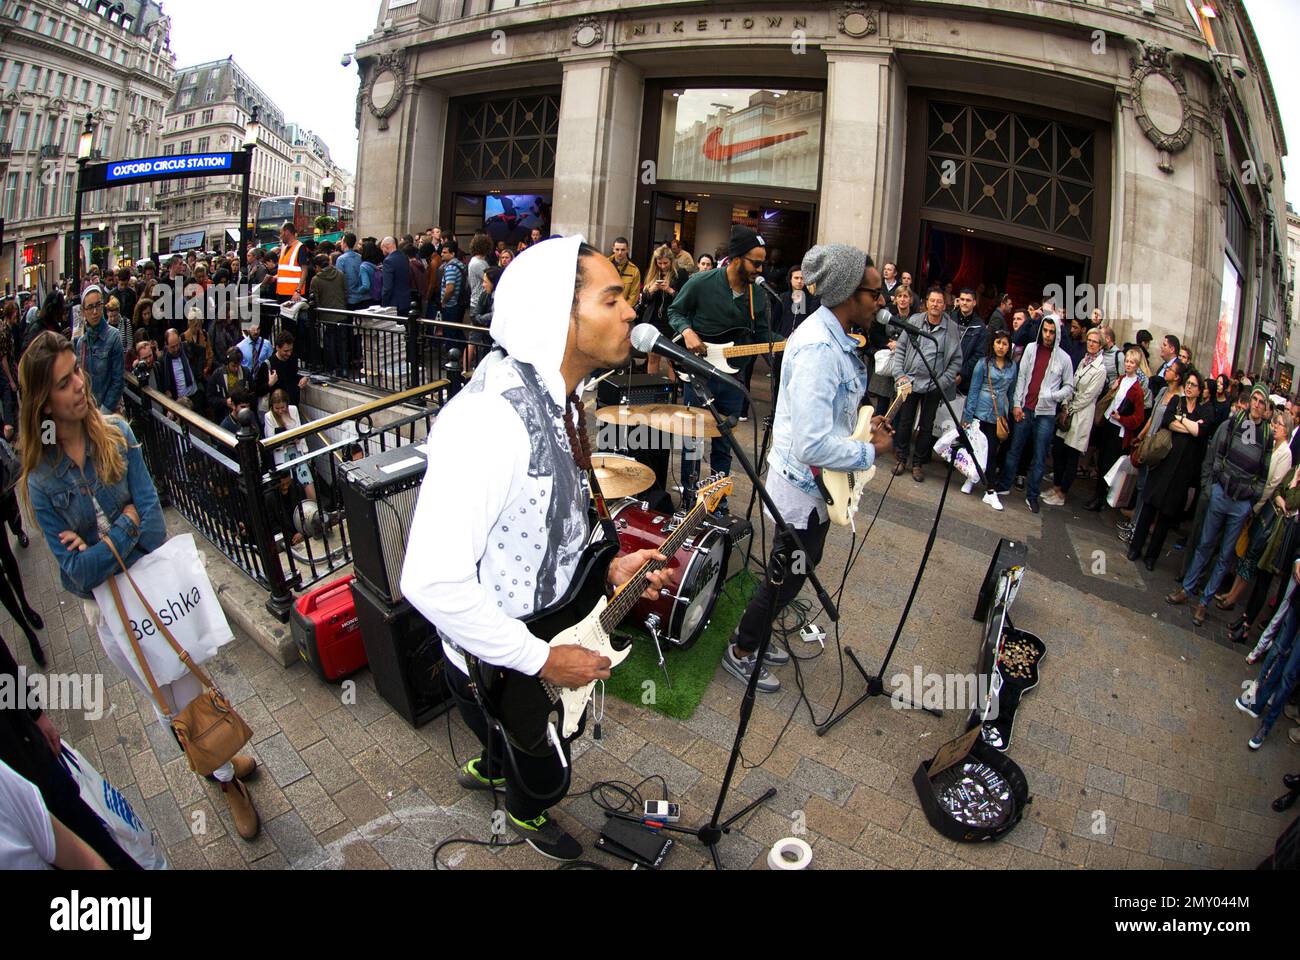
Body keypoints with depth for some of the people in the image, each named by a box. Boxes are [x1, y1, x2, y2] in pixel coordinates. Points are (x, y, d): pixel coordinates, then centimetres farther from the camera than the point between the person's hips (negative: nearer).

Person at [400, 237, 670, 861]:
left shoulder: (554, 396, -3)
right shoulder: (491, 420, -36)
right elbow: (431, 581, -36)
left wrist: (609, 565, -2)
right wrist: (543, 659, -26)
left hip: (548, 629, 8)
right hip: (499, 669, -8)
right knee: (544, 775, 20)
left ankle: (490, 769, 64)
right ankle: (527, 815, 54)